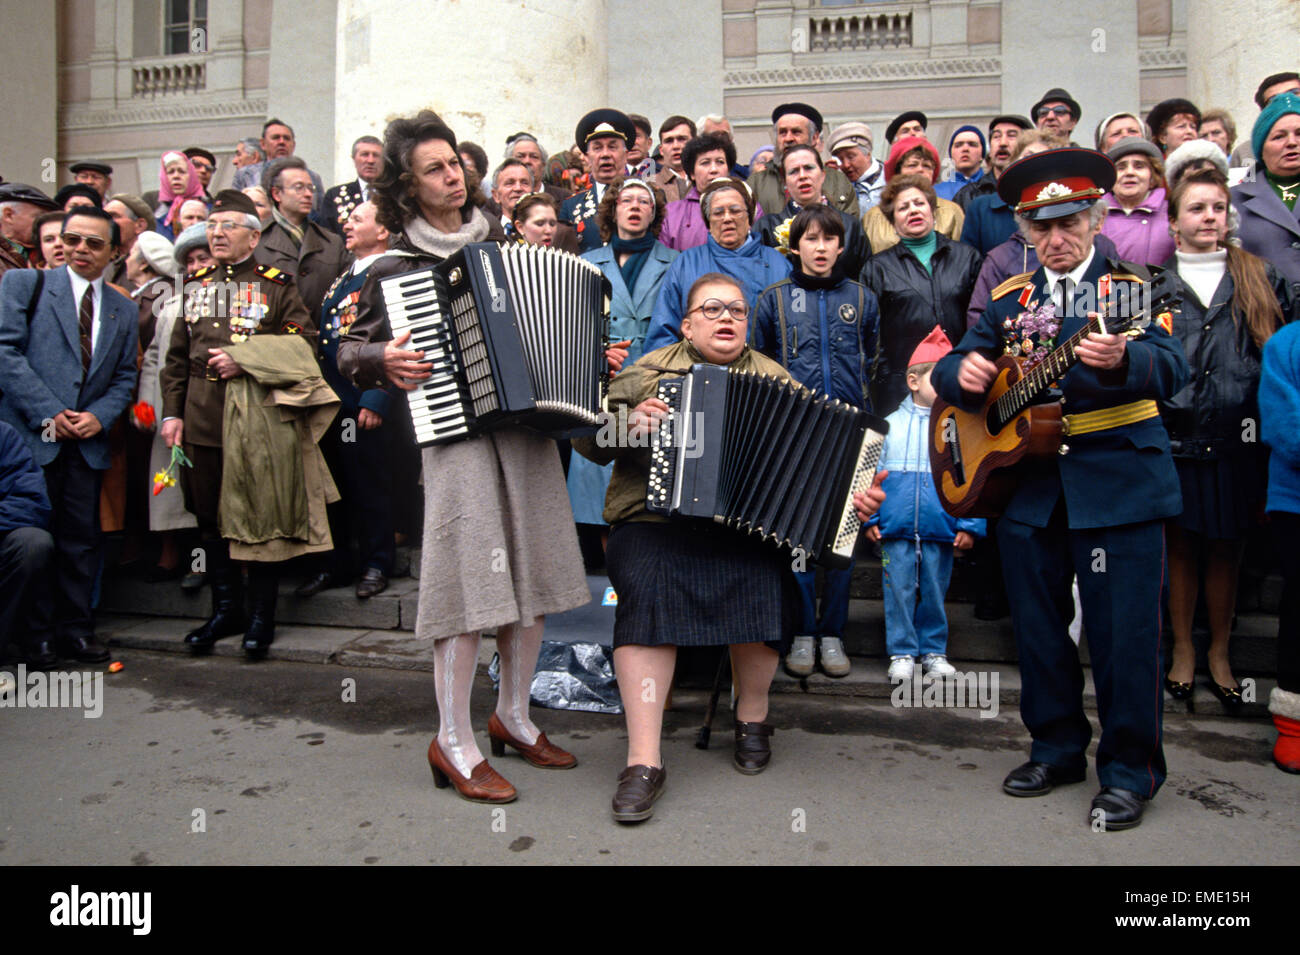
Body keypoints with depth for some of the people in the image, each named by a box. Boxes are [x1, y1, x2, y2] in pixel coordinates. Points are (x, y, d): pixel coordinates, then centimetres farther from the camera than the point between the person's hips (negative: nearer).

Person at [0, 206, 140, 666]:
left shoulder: (124, 309, 16)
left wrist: (100, 416, -4)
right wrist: (48, 413, -13)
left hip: (87, 441, 3)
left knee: (81, 540, 6)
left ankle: (75, 631, 17)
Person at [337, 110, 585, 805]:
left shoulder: (504, 247, 16)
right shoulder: (396, 269, 4)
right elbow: (348, 352, 8)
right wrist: (383, 360, -12)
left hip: (526, 421, 5)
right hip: (456, 429, -5)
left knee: (536, 572, 7)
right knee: (471, 578, -8)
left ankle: (513, 715, 26)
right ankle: (453, 742, 8)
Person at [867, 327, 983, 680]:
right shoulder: (890, 424, 4)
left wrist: (970, 525, -3)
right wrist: (870, 518, 1)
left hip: (941, 531, 0)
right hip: (895, 530, 0)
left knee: (934, 592, 10)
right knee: (899, 591, 5)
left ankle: (934, 651, 25)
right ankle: (902, 653, 17)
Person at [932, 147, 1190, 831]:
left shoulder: (1132, 288, -1)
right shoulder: (1008, 299, 12)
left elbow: (1171, 370, -16)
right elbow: (950, 369, 9)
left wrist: (1122, 359, -39)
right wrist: (963, 373, -15)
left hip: (1118, 484, -4)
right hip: (1026, 484, 4)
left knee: (1123, 631, -1)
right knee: (1037, 626, 12)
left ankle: (1129, 770, 18)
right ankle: (1058, 748, 31)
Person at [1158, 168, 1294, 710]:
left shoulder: (1260, 279, 11)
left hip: (1236, 440, 1)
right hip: (1175, 437, -1)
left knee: (1226, 549, 9)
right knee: (1181, 547, 6)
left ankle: (1219, 654, 24)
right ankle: (1182, 650, 21)